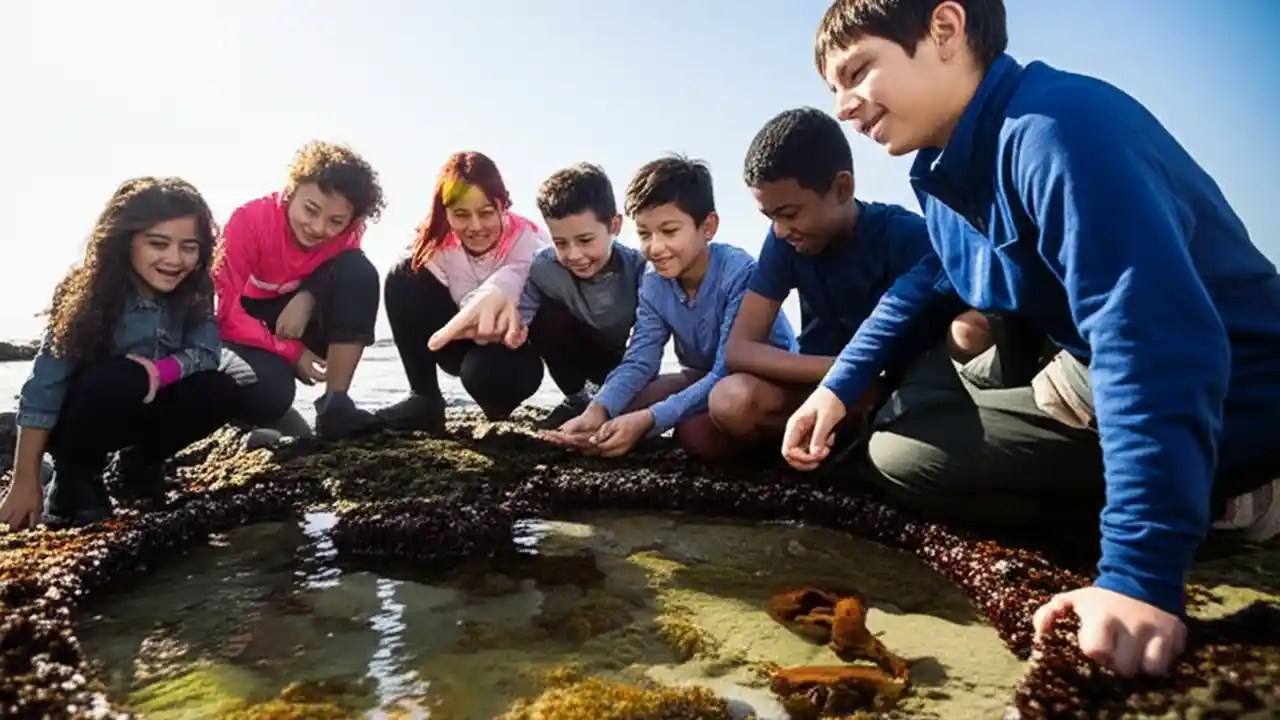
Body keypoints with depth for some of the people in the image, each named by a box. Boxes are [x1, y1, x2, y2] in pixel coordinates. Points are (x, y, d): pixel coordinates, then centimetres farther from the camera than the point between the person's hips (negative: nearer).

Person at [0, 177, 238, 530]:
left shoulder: (193, 294, -12)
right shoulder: (89, 294, -25)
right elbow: (42, 389, -25)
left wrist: (159, 371, -41)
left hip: (138, 413, 4)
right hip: (75, 419, -4)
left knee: (219, 391, -21)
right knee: (120, 379, -34)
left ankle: (141, 461, 6)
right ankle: (72, 481, -8)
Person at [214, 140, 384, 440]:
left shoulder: (345, 232, -16)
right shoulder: (248, 221, -24)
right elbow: (226, 311, -23)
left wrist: (307, 297, -29)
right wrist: (290, 352, -28)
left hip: (297, 321, 3)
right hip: (245, 330, -3)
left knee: (359, 272, -26)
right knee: (270, 392, -36)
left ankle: (335, 404, -22)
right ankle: (264, 411, 6)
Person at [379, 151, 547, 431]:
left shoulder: (527, 241, -22)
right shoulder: (440, 245, -14)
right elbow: (470, 307, -23)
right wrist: (485, 326, -46)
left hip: (515, 351, -3)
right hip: (471, 344, 4)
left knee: (484, 372, -39)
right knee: (404, 279, -18)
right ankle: (424, 398, -11)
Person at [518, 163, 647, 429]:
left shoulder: (639, 269, -31)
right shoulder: (542, 267, -25)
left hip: (627, 360, -2)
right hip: (581, 353, 2)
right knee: (545, 316, -26)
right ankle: (577, 401, -4)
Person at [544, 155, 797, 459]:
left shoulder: (739, 272, -28)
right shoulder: (654, 284, -9)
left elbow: (727, 372, -31)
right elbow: (638, 361, -12)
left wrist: (648, 419, -39)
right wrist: (598, 410, -32)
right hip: (704, 377, 6)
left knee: (697, 433, -32)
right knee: (619, 409, -10)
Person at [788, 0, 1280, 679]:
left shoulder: (1057, 127, -28)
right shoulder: (947, 164, 1)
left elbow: (1157, 342, -36)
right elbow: (928, 283, 18)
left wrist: (1138, 571, -39)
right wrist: (839, 385, 5)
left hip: (1219, 407, -9)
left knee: (901, 452, -14)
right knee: (902, 404, 17)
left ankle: (1219, 503, -5)